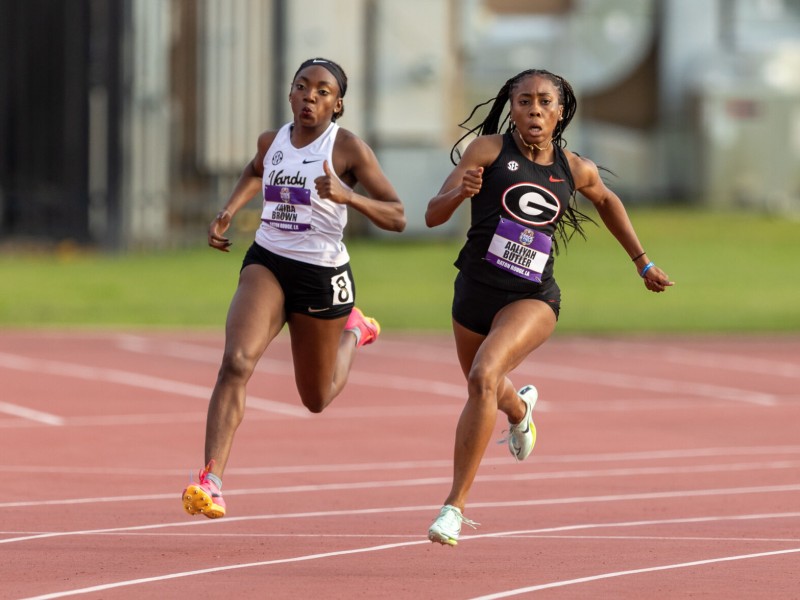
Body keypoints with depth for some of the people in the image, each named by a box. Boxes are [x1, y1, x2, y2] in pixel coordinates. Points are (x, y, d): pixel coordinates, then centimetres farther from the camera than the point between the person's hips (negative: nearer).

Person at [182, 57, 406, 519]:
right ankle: (211, 480, -28)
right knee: (237, 362, -24)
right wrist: (227, 213, 14)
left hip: (323, 274, -2)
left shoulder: (348, 147, -10)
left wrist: (347, 196, -29)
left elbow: (397, 218, -13)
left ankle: (352, 331, 46)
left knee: (316, 399, 14)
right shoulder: (272, 141, 4)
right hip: (266, 264, 2)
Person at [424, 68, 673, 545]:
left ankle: (456, 504, -24)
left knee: (484, 376, -28)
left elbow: (607, 202, 24)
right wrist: (459, 193, -33)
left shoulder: (576, 170, 0)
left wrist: (643, 262, 27)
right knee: (484, 390, 24)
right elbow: (434, 215, -11)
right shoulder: (489, 149, -7)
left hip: (533, 300, -2)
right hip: (475, 291, 2)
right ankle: (519, 406, 65)